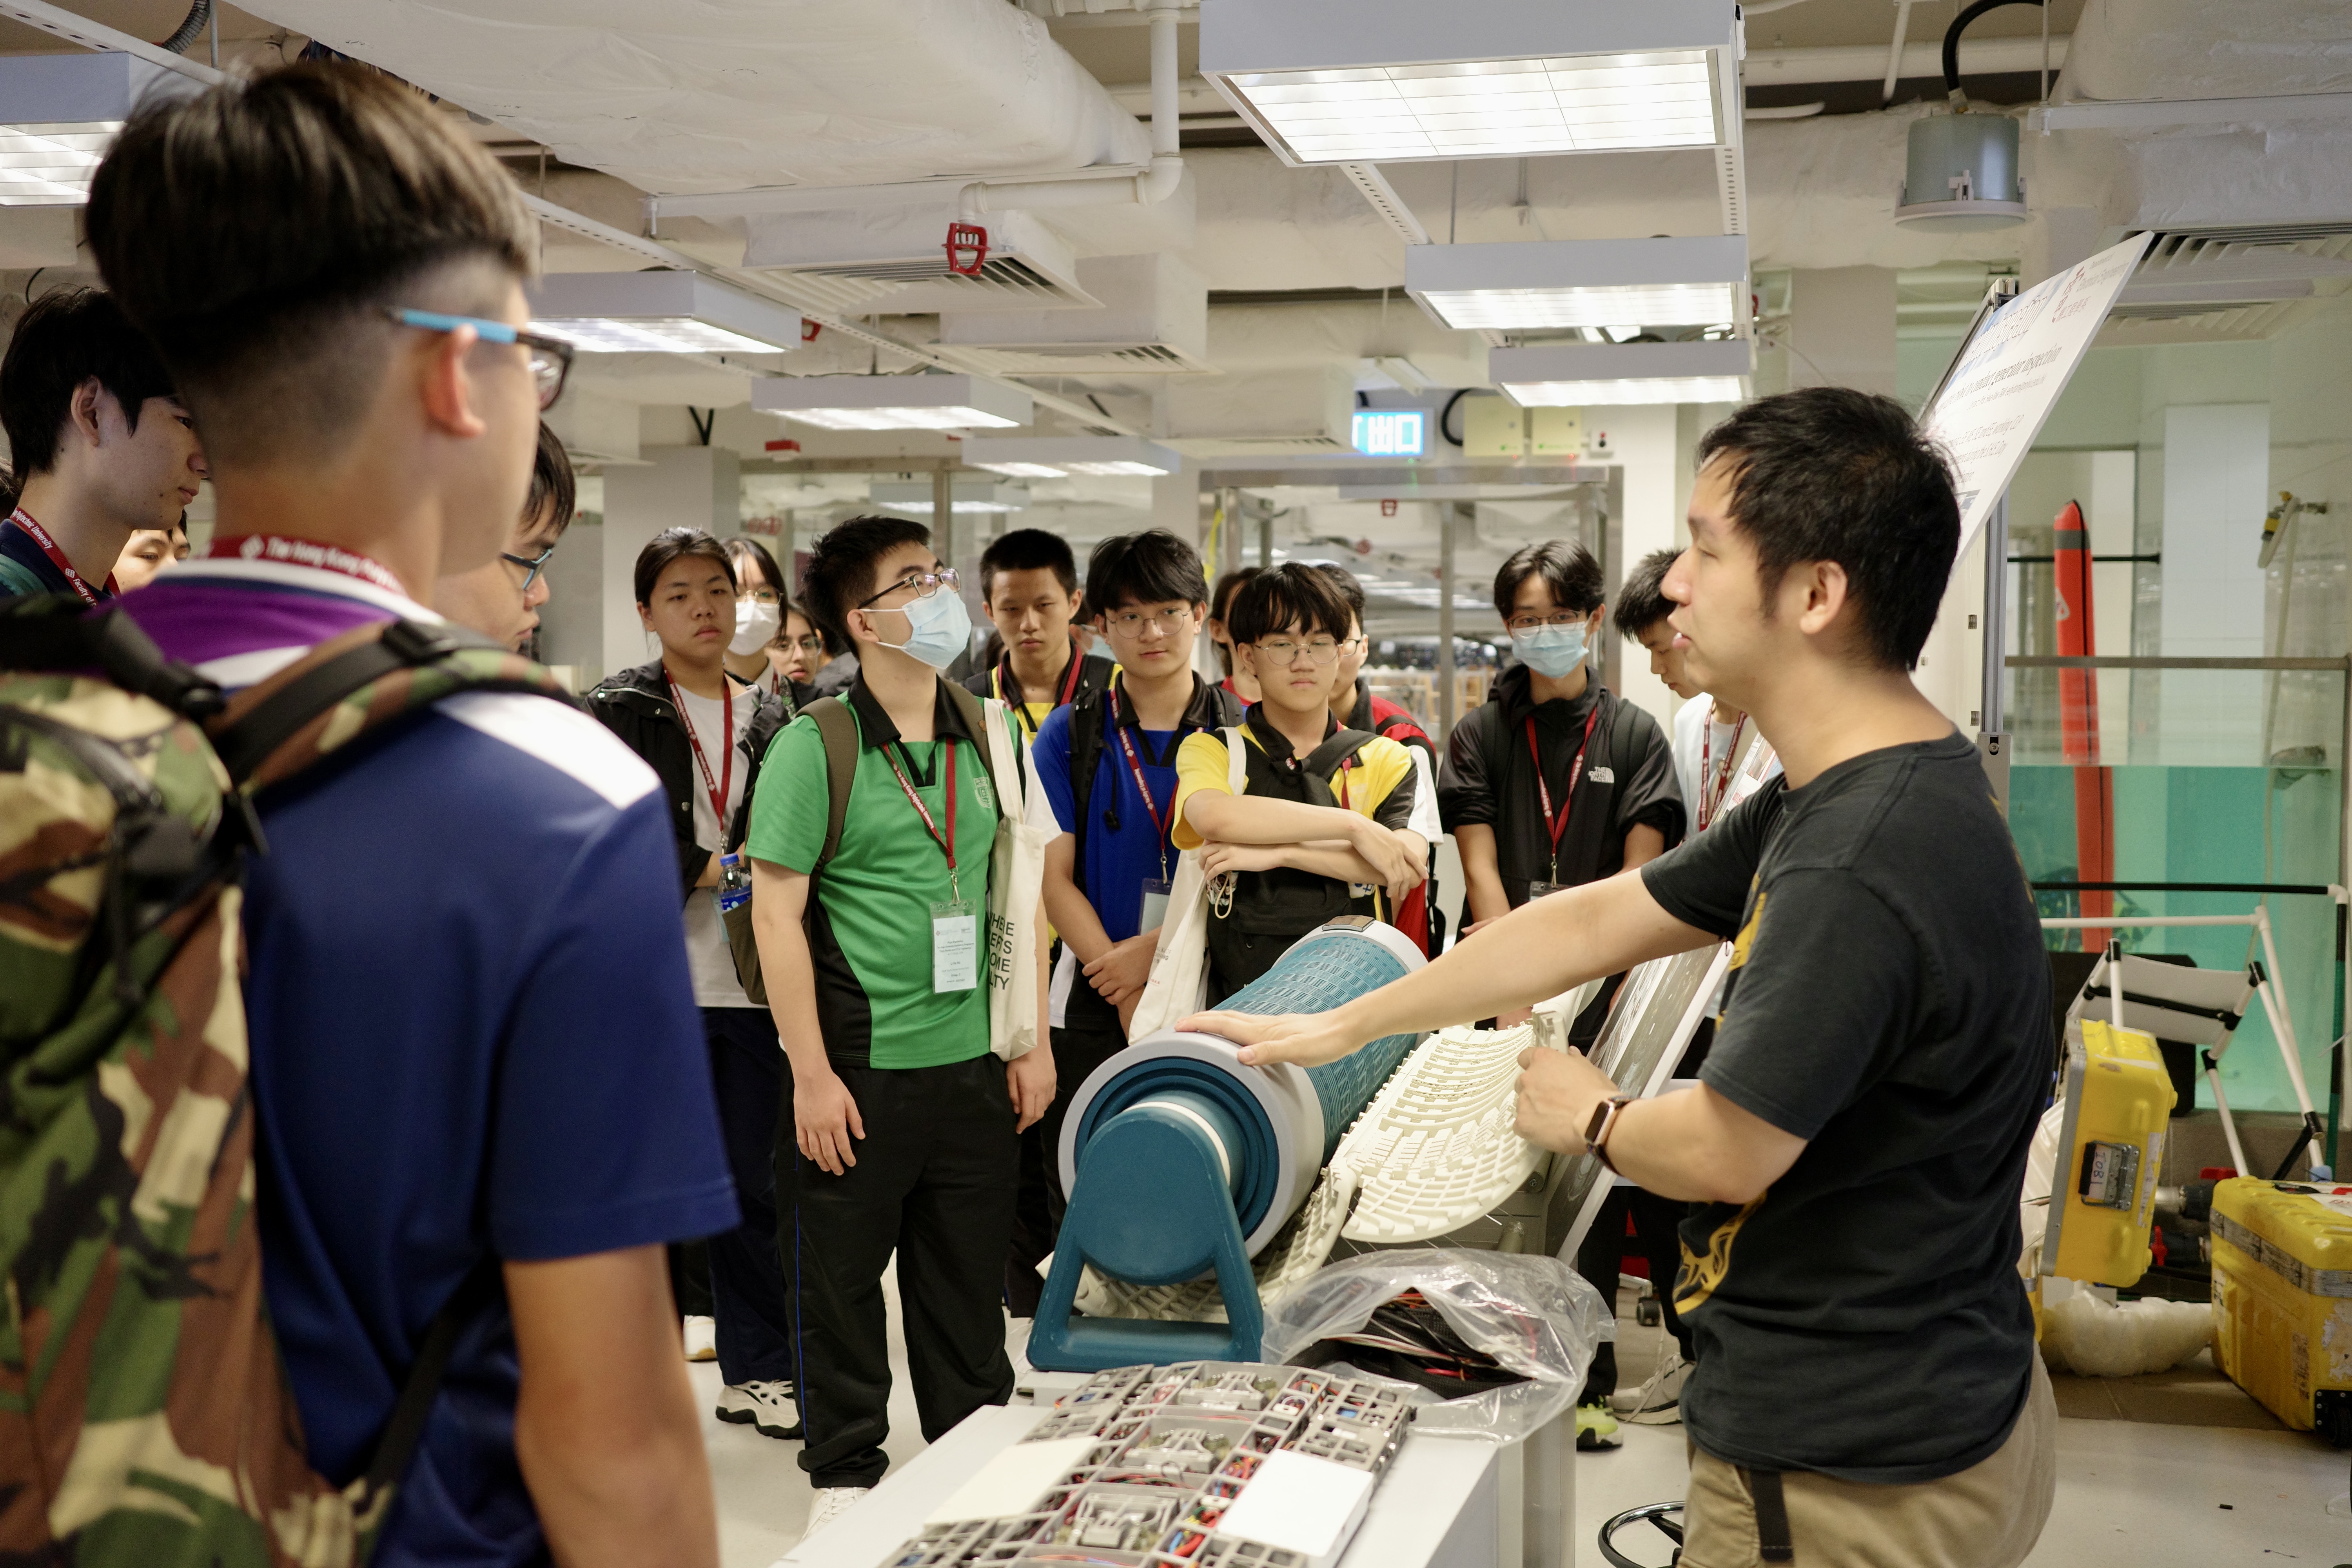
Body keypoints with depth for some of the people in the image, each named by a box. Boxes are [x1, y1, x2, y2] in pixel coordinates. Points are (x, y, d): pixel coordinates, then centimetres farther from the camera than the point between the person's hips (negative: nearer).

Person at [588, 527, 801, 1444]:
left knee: (753, 1181, 10)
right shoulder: (615, 716, 1)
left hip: (750, 986, 4)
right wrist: (716, 871, -12)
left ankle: (756, 1368, 21)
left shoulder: (773, 722, 13)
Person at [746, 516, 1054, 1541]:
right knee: (839, 1282, 9)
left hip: (976, 1069, 5)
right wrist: (813, 1073, -14)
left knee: (968, 1281, 16)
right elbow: (777, 914, -11)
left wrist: (1034, 1041, 8)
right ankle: (845, 1475, 27)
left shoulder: (987, 738, 6)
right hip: (860, 1074, -4)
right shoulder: (815, 746, -10)